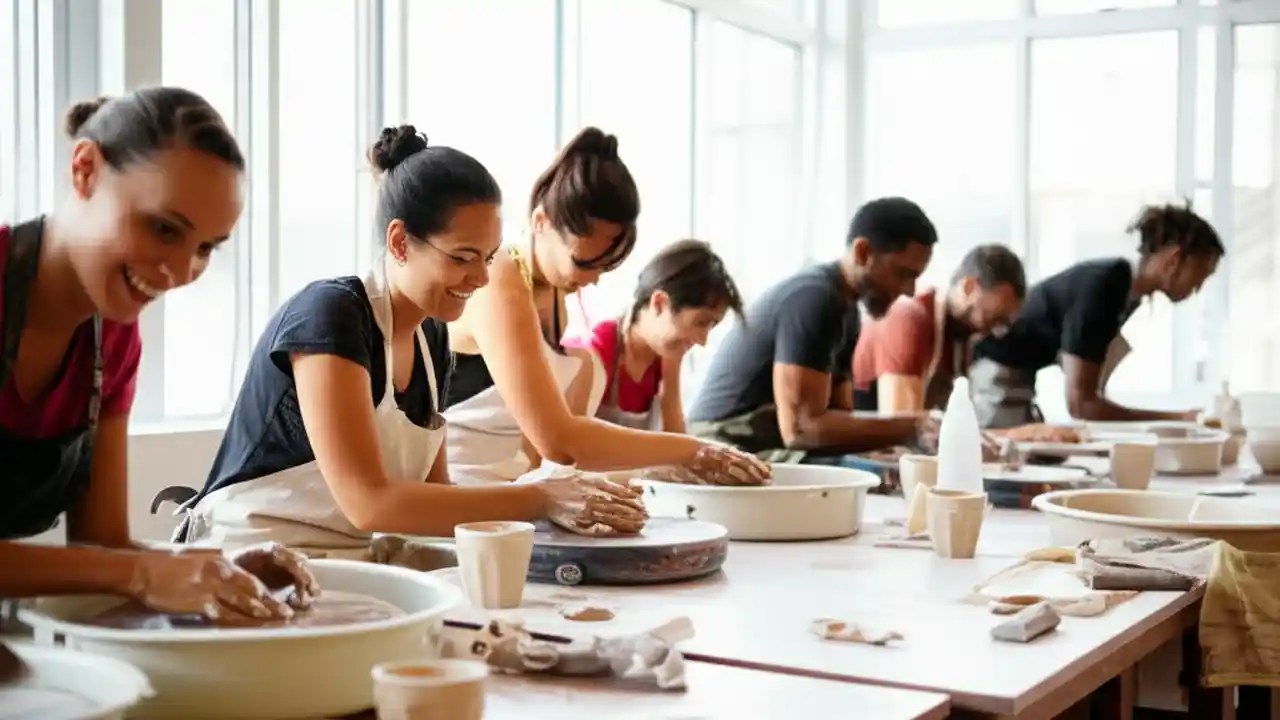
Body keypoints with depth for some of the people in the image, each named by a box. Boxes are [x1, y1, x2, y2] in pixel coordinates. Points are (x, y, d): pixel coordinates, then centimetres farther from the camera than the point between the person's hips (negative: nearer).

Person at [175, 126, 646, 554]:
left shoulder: (431, 336, 6)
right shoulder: (329, 314, -17)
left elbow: (431, 492, 6)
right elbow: (368, 503, -23)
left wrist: (559, 501, -9)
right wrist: (538, 499, -23)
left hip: (352, 564, 7)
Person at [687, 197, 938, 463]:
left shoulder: (845, 307, 10)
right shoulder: (813, 299, -18)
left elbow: (837, 416, 8)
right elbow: (801, 428, -24)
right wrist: (908, 428, -21)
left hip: (771, 450, 9)